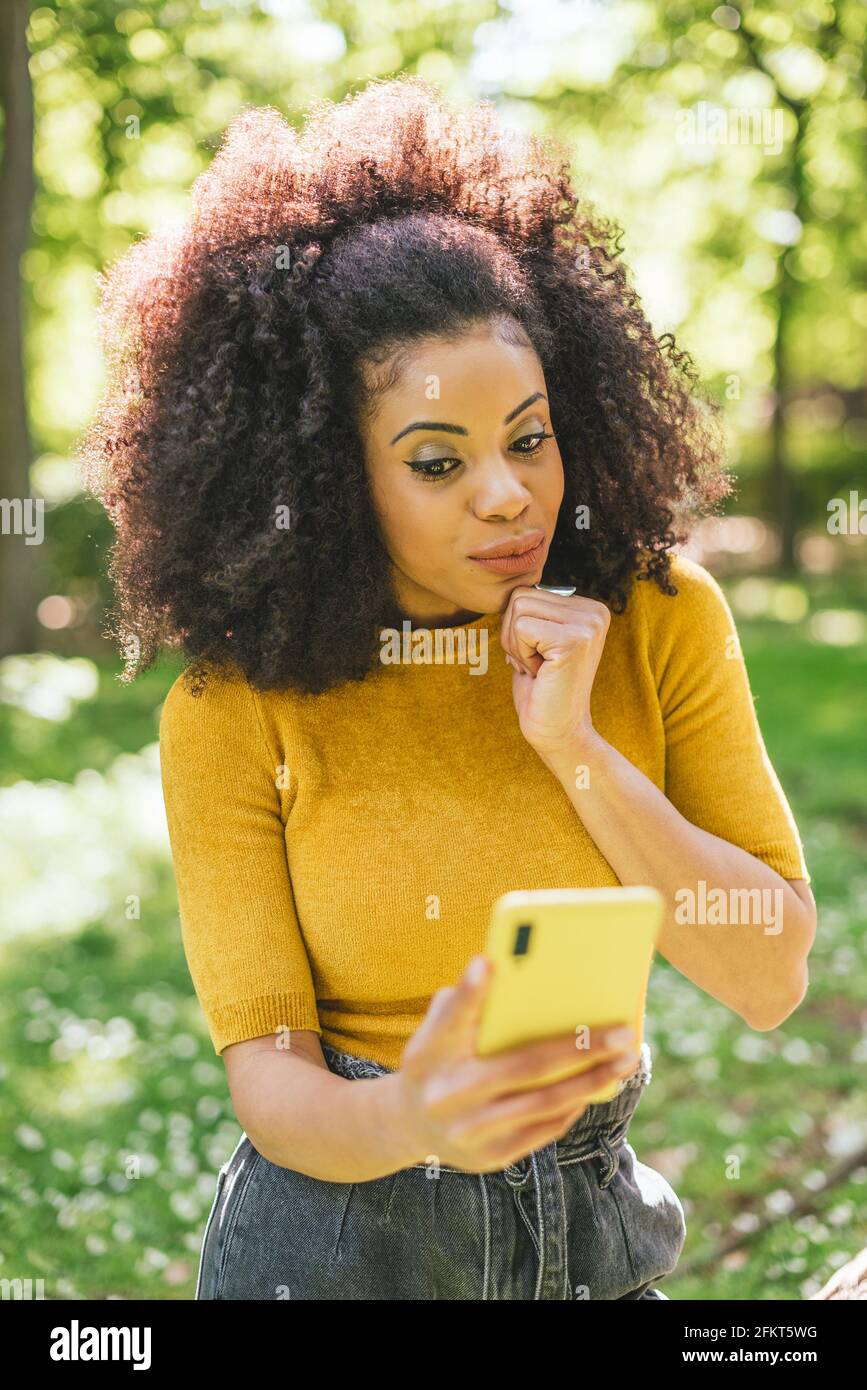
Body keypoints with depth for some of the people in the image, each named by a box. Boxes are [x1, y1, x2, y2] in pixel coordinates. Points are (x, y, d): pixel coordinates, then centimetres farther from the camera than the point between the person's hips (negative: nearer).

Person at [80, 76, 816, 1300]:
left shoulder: (660, 622, -9)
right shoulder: (238, 706, -15)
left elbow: (771, 979, -10)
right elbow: (265, 1072, -15)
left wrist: (573, 745, -21)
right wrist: (403, 1122, -37)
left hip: (593, 1230, 3)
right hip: (335, 1236, -2)